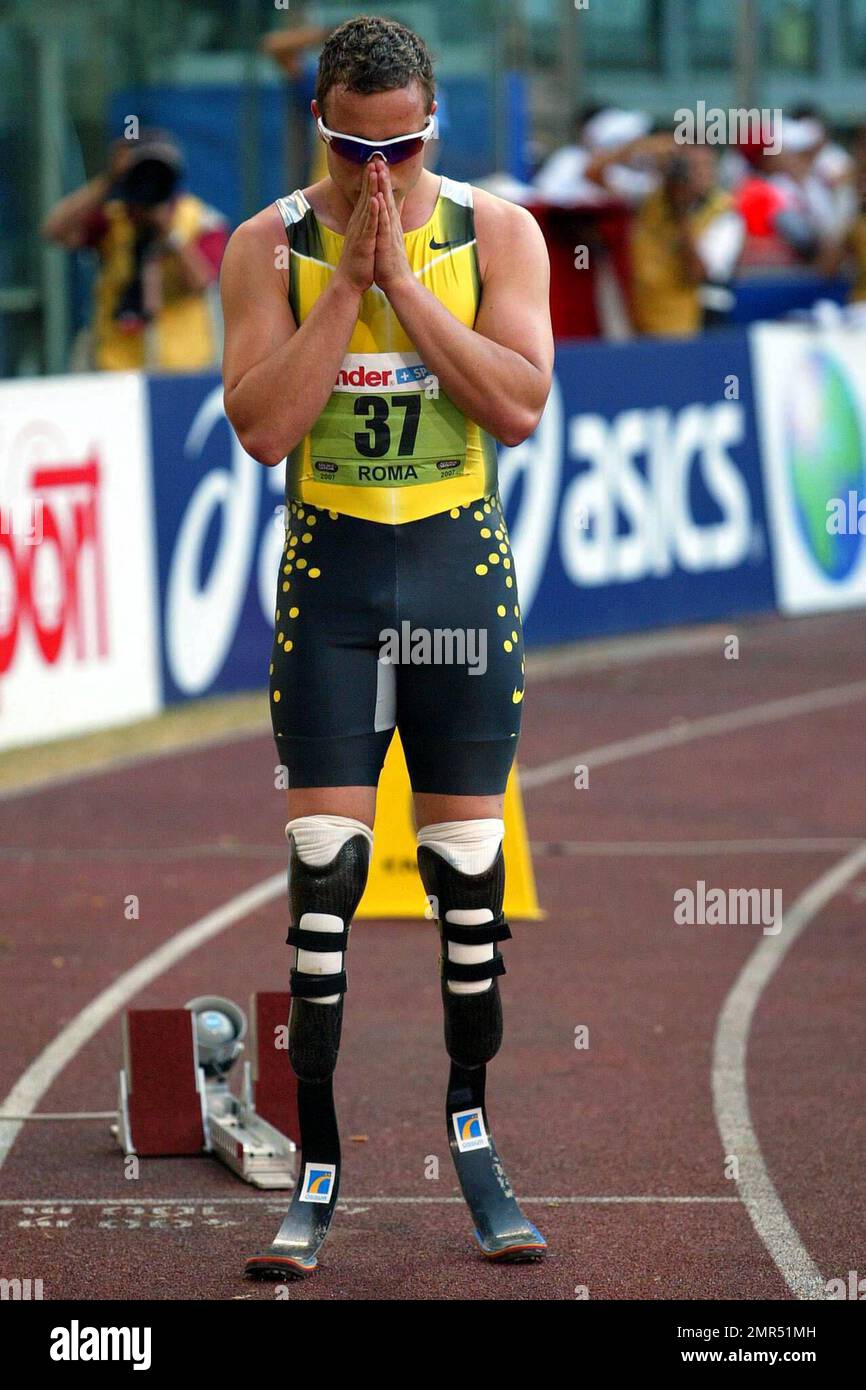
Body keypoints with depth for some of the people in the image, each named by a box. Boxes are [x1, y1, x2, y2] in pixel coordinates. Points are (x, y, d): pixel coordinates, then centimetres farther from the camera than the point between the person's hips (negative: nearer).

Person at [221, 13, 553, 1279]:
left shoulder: (496, 233, -2)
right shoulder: (271, 246, -3)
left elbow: (519, 408, -13)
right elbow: (261, 428, -13)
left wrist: (403, 283, -17)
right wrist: (346, 282, -17)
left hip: (462, 564, 1)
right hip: (330, 569, -1)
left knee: (469, 864, 5)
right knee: (324, 867, -5)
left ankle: (470, 1125, 21)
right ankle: (317, 1162, -1)